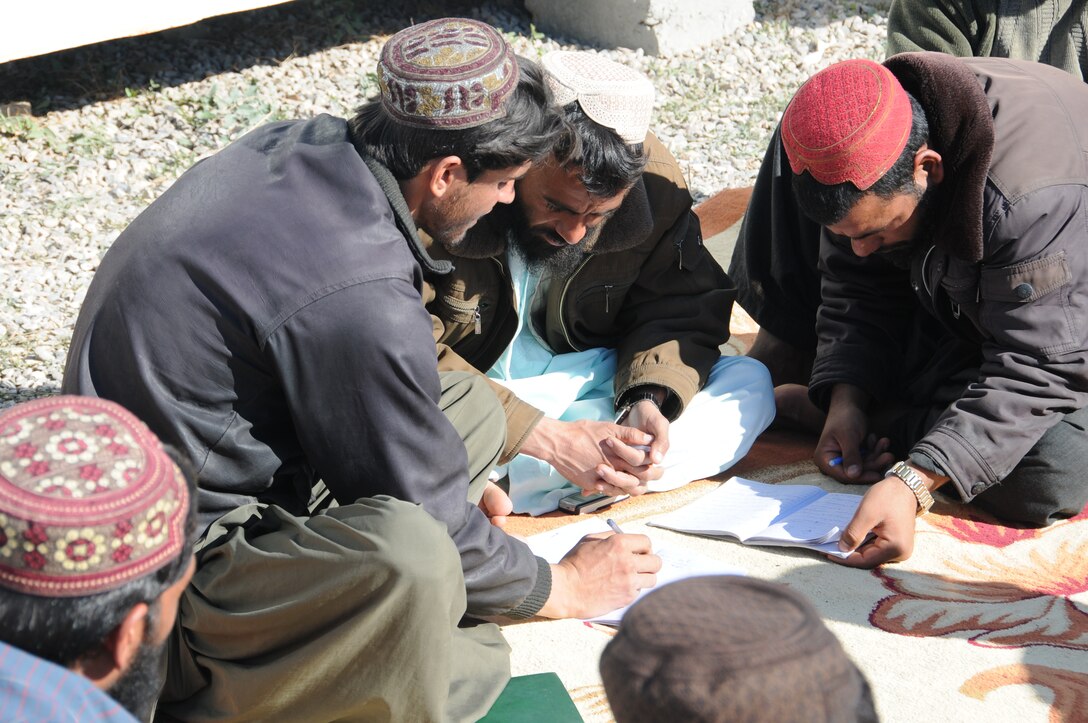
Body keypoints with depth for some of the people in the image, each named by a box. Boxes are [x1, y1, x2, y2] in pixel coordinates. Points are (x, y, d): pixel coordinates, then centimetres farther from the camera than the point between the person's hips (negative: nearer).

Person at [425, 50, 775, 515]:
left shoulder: (654, 181, -12)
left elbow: (679, 315, -1)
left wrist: (649, 398, -23)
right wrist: (547, 437, -34)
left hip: (594, 382, 5)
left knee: (749, 382, -16)